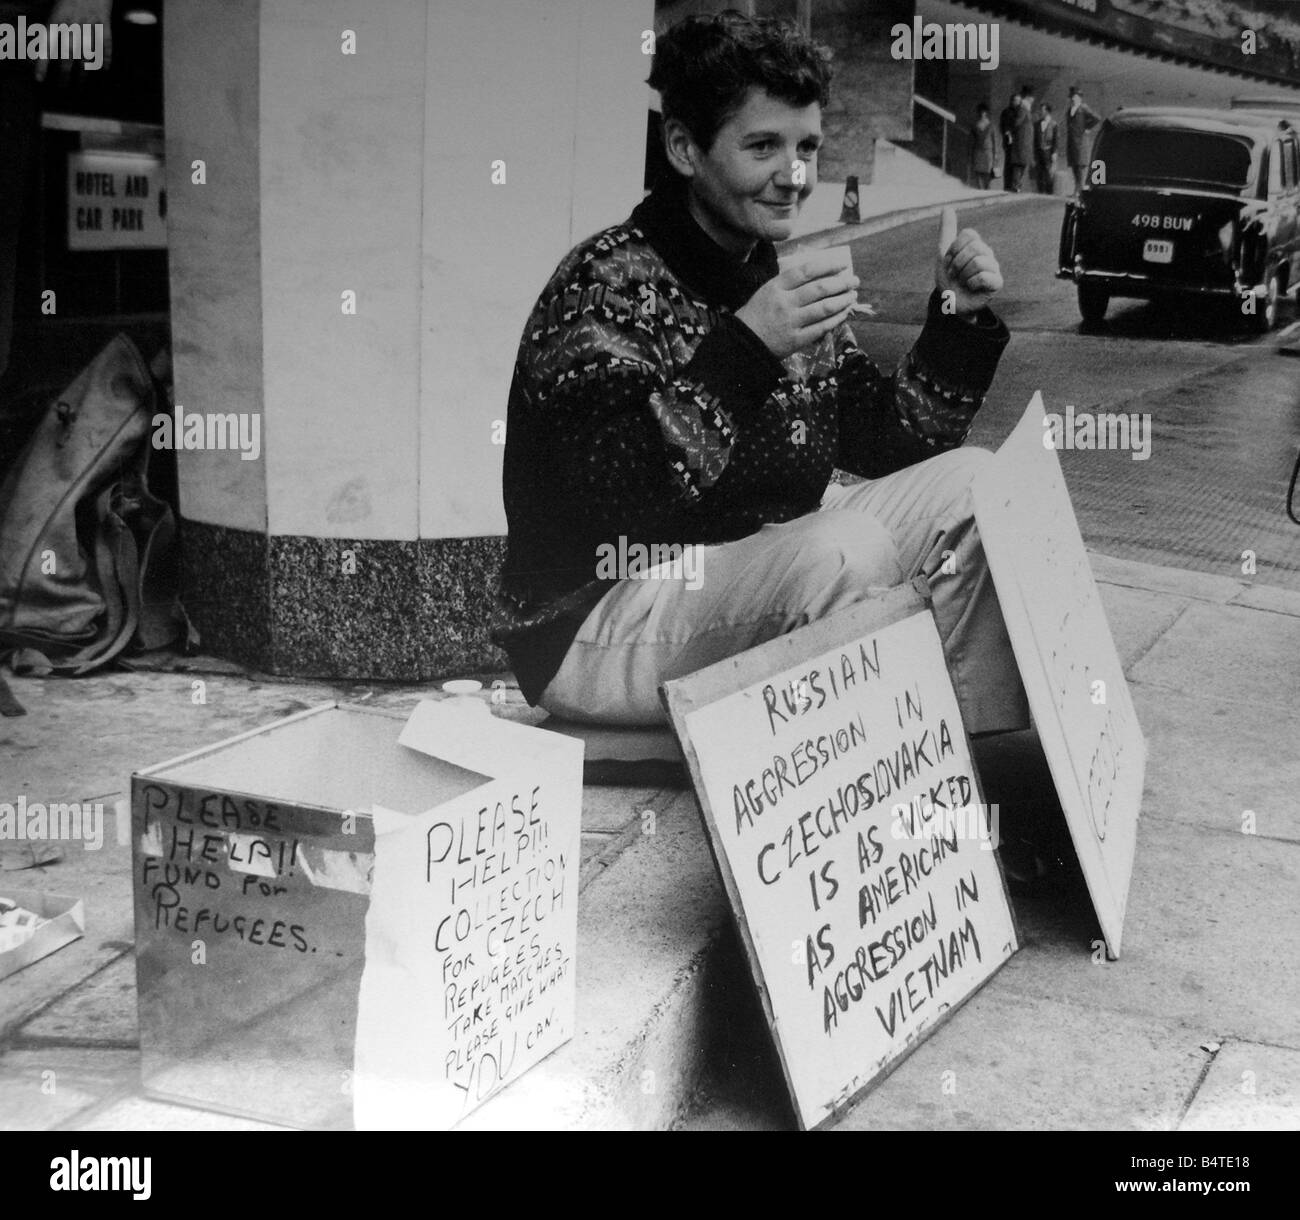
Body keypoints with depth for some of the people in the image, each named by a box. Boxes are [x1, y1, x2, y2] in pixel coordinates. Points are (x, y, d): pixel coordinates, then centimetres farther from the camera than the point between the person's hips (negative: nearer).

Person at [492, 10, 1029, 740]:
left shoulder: (784, 282, 8)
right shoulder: (607, 284, -16)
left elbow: (892, 446, 11)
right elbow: (613, 498, -28)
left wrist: (961, 321, -2)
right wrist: (743, 349, -35)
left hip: (753, 581, 8)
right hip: (595, 631, -8)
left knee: (971, 485, -1)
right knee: (847, 547, -32)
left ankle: (990, 744, 1)